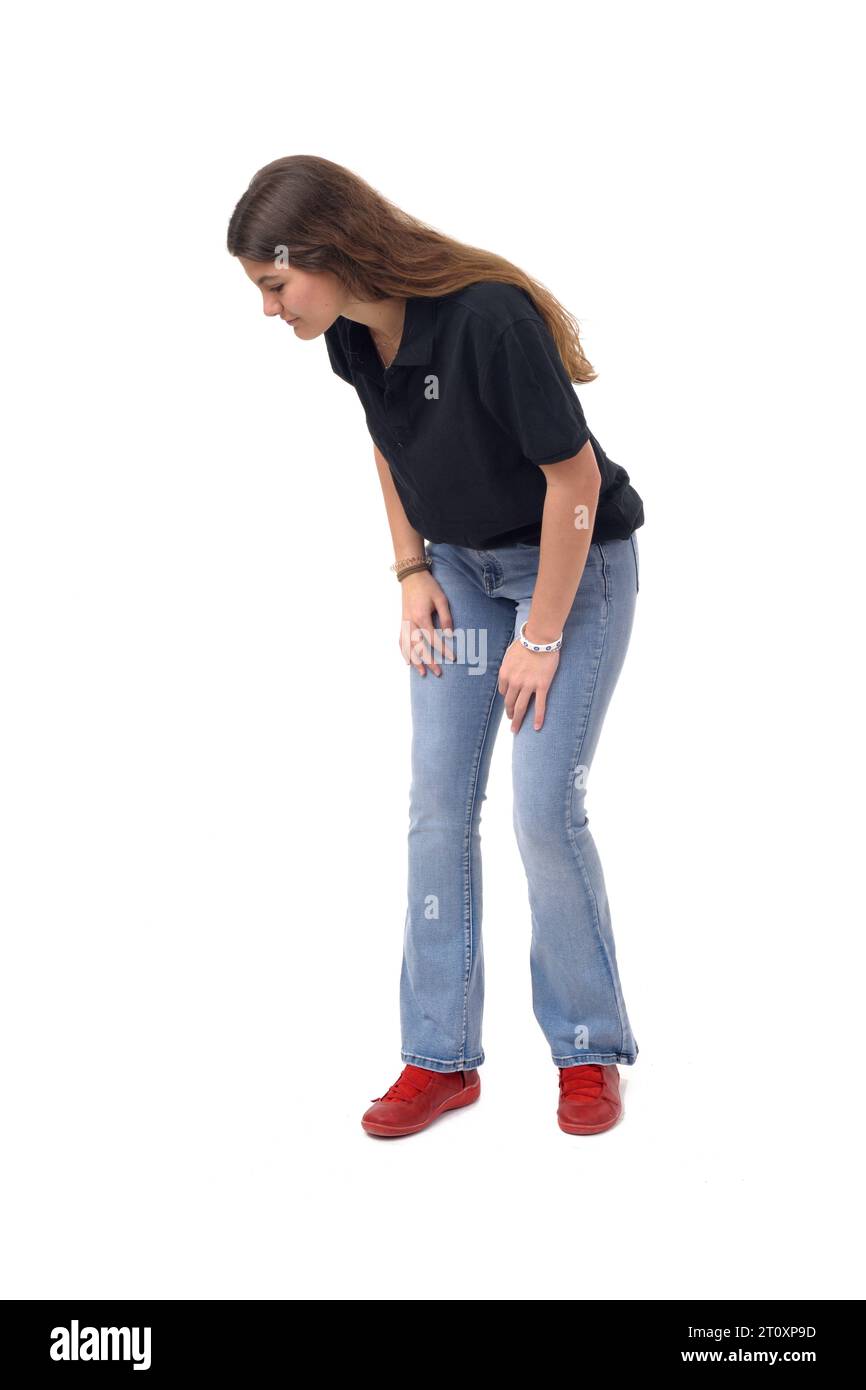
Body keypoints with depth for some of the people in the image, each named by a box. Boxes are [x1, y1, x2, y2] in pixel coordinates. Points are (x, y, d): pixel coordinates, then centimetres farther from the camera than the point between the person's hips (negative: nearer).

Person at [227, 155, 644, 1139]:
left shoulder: (491, 318, -30)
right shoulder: (348, 334, -8)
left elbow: (574, 479, -23)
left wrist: (543, 635, -18)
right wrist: (412, 570, 3)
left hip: (577, 562, -6)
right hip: (458, 566, 6)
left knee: (544, 808, -9)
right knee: (438, 804, 1)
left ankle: (590, 1052, 11)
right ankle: (441, 1057, 12)